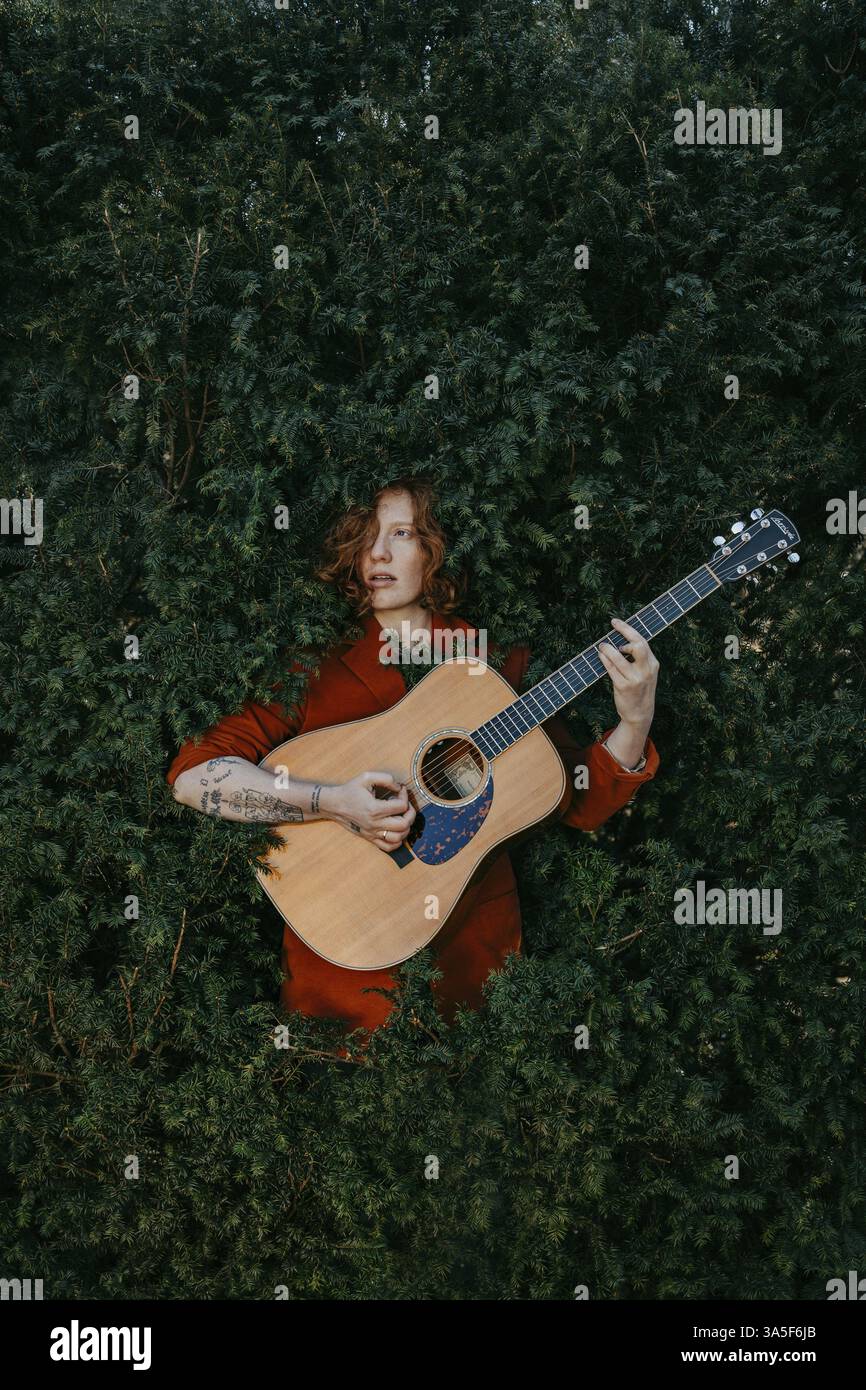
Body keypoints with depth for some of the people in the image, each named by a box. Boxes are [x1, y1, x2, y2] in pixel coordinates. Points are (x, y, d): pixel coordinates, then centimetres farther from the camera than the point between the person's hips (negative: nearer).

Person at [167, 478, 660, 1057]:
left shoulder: (499, 660, 2)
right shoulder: (318, 667, -3)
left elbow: (579, 804, 1)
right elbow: (193, 774, -12)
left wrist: (635, 724, -16)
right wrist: (331, 801, -22)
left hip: (475, 943, 2)